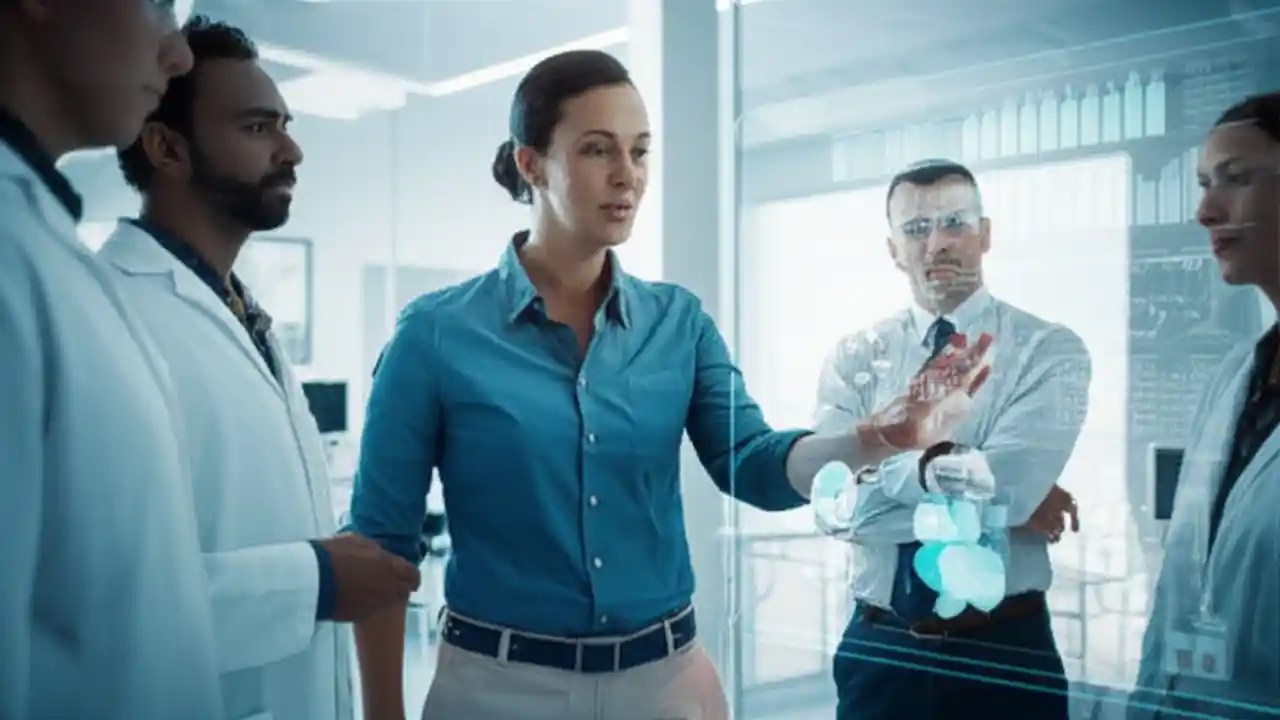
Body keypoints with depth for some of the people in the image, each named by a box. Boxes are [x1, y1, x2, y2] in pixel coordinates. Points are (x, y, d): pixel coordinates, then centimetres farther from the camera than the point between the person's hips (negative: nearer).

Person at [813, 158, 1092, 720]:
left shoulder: (1050, 350, -6)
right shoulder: (854, 359, -1)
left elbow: (1014, 483, -21)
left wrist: (891, 476, -13)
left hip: (1004, 650, -1)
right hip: (879, 649, 2)